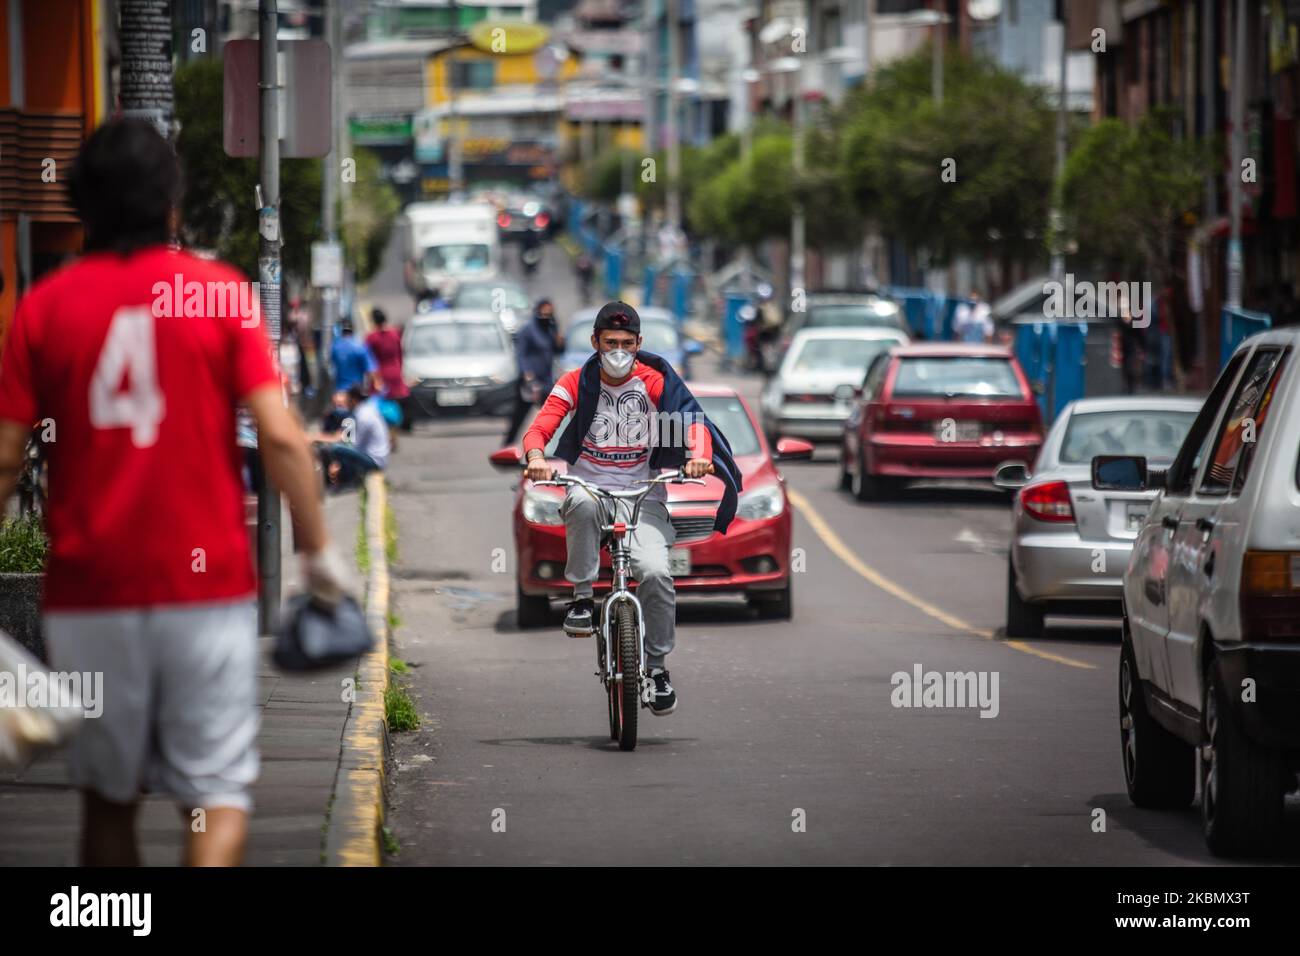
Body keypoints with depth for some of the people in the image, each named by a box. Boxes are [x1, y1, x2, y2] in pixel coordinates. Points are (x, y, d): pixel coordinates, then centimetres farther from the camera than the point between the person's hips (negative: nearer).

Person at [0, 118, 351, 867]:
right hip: (209, 580, -2)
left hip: (89, 587, 2)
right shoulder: (220, 289, -1)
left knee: (108, 800, 15)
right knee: (219, 794, 1)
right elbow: (280, 437, -8)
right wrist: (320, 551, 1)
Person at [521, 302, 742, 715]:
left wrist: (699, 454, -31)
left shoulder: (654, 382, 1)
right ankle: (581, 598, -21)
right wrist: (536, 458, -31)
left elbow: (693, 419, -9)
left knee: (656, 573, -23)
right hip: (587, 489, 0)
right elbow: (539, 428, -8)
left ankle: (657, 665, -1)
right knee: (583, 504, -39)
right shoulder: (576, 383, 2)